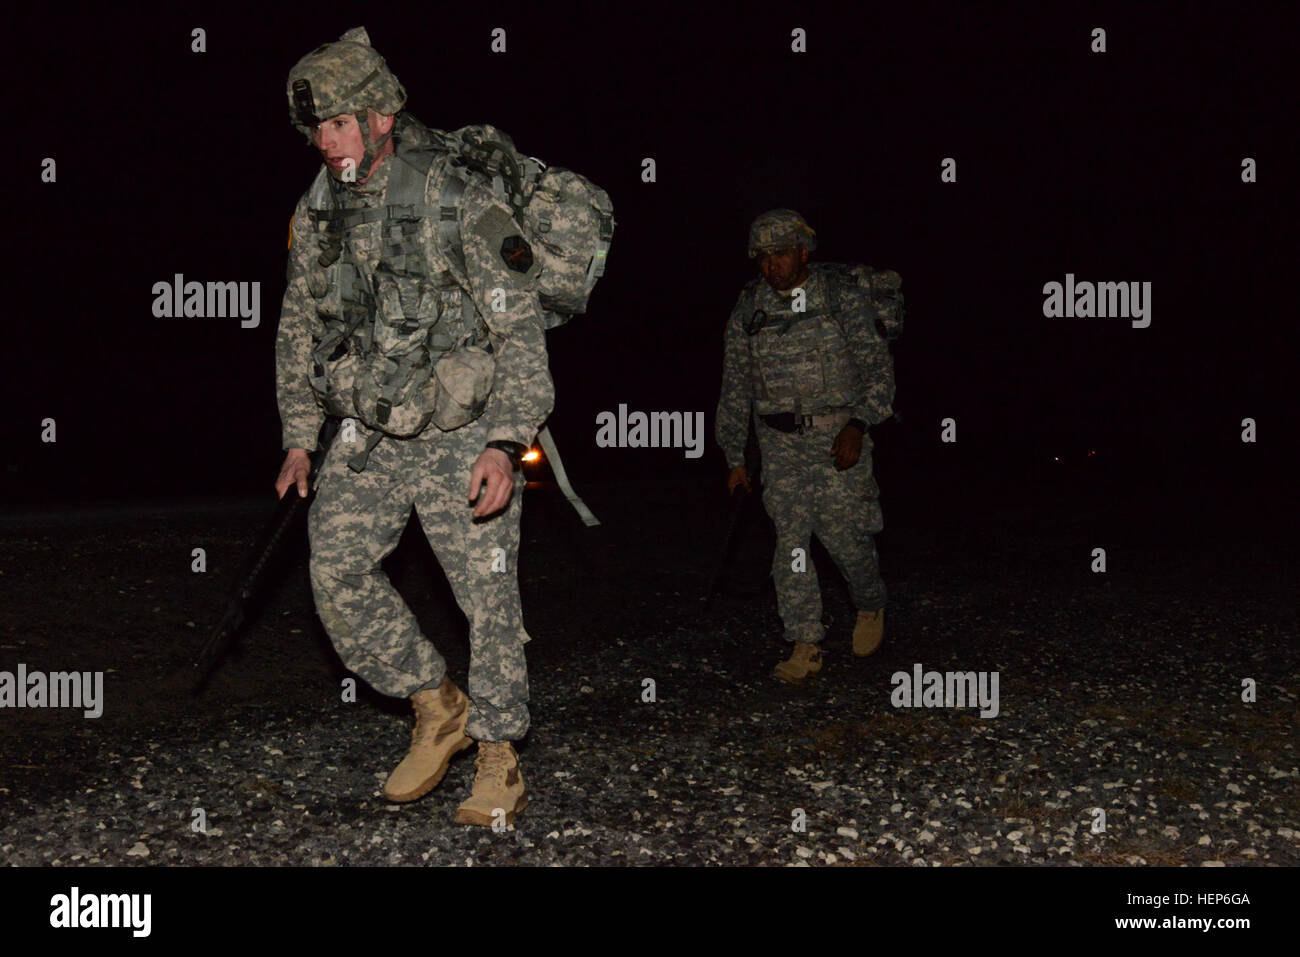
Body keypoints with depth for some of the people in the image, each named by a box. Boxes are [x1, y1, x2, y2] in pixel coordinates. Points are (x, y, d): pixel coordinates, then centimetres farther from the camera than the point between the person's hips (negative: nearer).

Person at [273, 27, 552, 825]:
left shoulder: (464, 209, -17)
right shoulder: (316, 216, 1)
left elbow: (522, 333, -17)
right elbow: (300, 331, 13)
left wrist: (506, 444, -25)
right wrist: (301, 438, 9)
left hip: (463, 437, -5)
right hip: (370, 437, 5)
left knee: (488, 595, -2)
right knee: (337, 570, -4)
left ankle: (500, 764, 13)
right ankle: (438, 710, 15)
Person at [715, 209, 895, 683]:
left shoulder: (843, 297, -4)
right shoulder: (748, 311, 5)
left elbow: (877, 367, -4)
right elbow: (735, 387, 12)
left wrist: (857, 426, -17)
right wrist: (734, 457, 11)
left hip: (837, 436, -3)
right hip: (780, 443, 3)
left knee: (844, 532, -5)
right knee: (790, 539, -3)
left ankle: (870, 606, 26)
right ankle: (805, 646, 2)